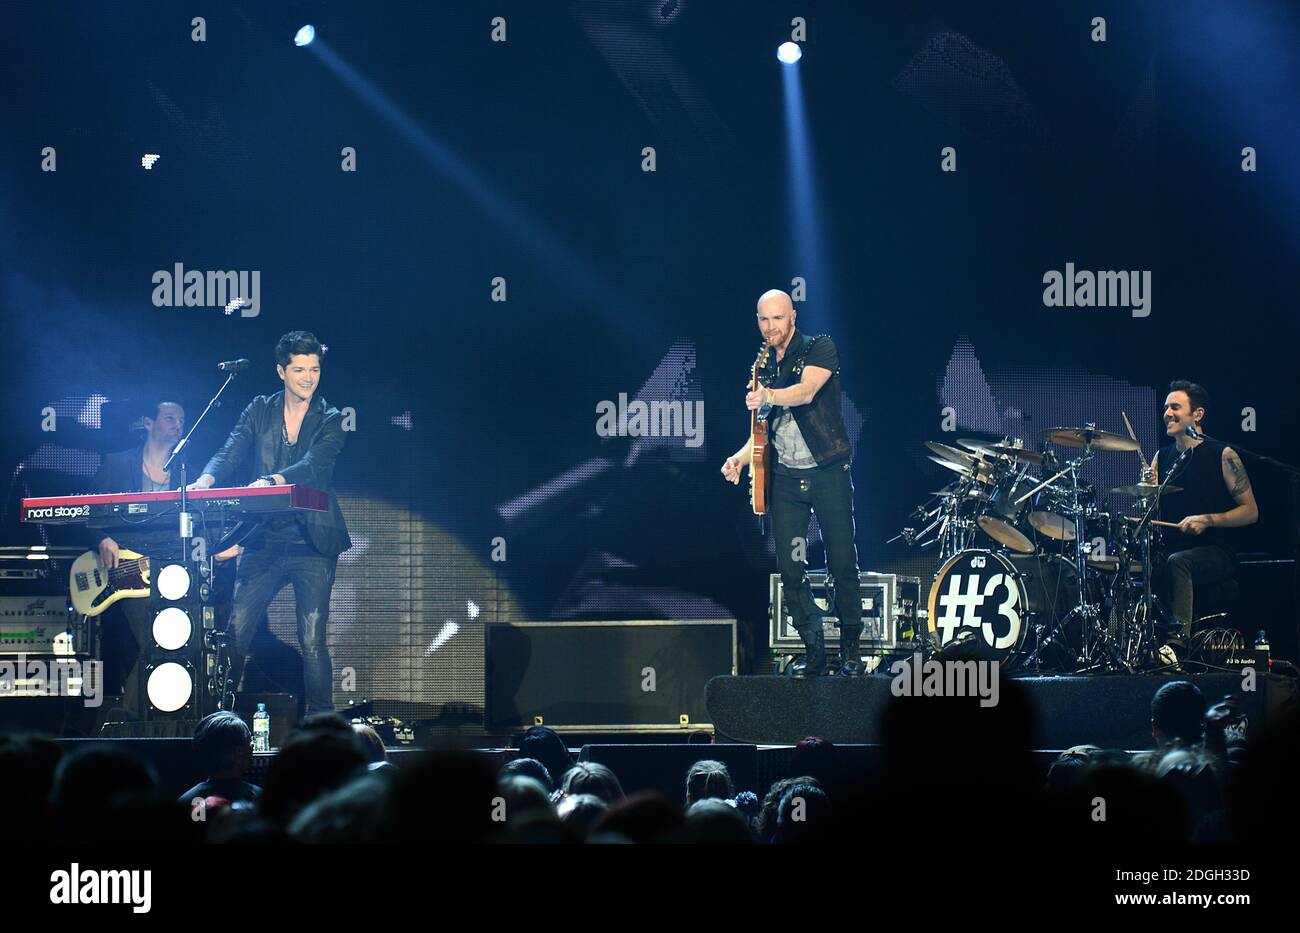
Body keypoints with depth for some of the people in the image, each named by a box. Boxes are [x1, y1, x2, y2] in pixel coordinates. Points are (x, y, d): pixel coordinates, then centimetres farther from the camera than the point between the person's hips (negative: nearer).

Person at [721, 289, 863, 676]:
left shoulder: (819, 349, -2)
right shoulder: (764, 369, 15)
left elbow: (806, 391, -21)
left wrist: (768, 396, -39)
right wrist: (741, 456, 0)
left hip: (828, 472, -5)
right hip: (786, 478, 5)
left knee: (842, 563, -4)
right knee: (790, 569, -2)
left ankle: (851, 650, 6)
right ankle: (814, 653, 5)